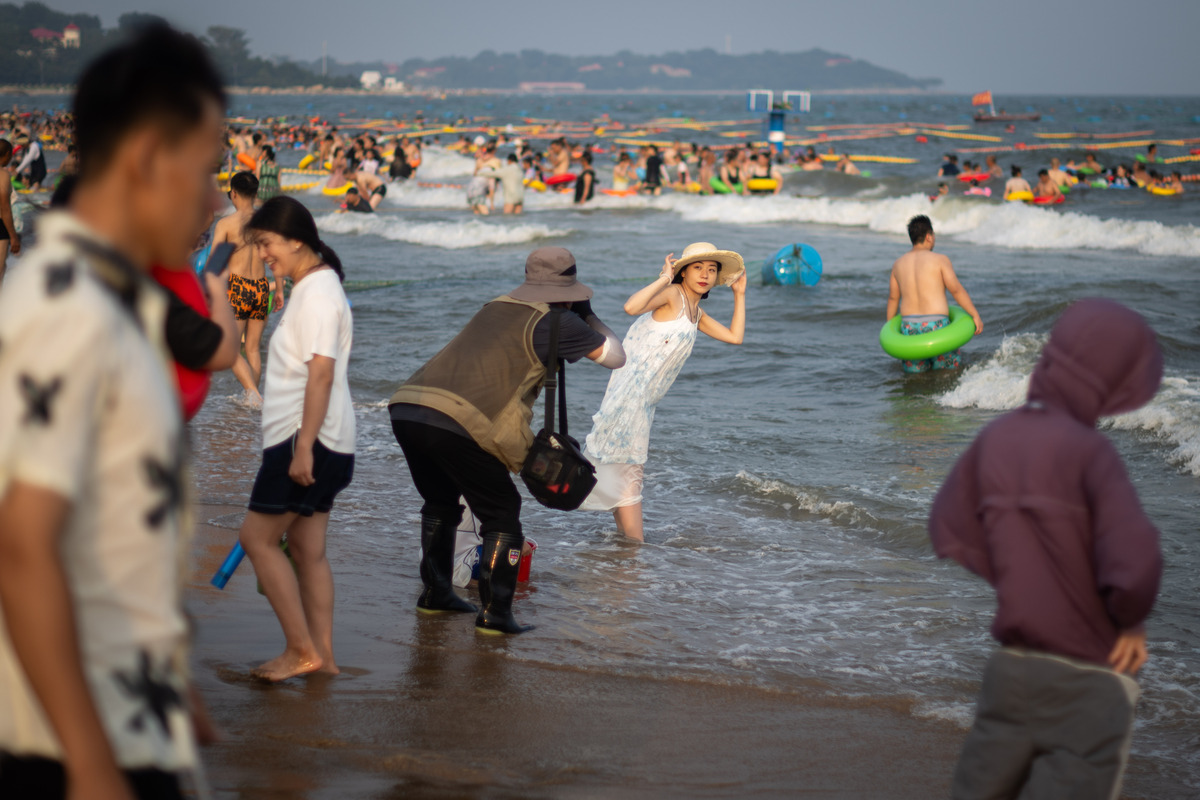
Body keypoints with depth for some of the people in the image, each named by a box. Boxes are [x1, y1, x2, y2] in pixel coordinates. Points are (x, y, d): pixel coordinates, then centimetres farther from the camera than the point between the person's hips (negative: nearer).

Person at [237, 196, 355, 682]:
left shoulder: (318, 291, -15)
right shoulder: (311, 286, 16)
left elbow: (321, 372, -23)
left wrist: (303, 446, -26)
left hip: (307, 439, -10)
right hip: (310, 441, 10)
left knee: (258, 536, -5)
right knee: (307, 548, 11)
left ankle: (302, 650, -3)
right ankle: (321, 653, 13)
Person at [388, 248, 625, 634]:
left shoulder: (495, 308, 26)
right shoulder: (555, 322, 6)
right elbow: (614, 356, 14)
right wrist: (587, 315, 29)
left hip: (406, 409, 7)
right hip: (455, 424, -7)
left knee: (440, 501, 29)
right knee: (501, 513, 9)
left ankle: (435, 592, 34)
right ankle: (494, 613, 5)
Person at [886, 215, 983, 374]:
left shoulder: (898, 264, 12)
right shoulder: (940, 260, -2)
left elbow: (892, 298, 18)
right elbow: (956, 290, -7)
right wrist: (975, 315, -3)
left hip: (909, 325, 4)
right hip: (936, 325, -4)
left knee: (914, 372, 9)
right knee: (951, 369, 3)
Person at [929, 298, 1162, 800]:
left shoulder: (996, 438, 0)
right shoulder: (1088, 450, -19)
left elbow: (950, 532, 10)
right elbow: (1134, 564, -27)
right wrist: (1131, 621, -7)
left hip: (1012, 665, 6)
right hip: (1087, 680, -6)